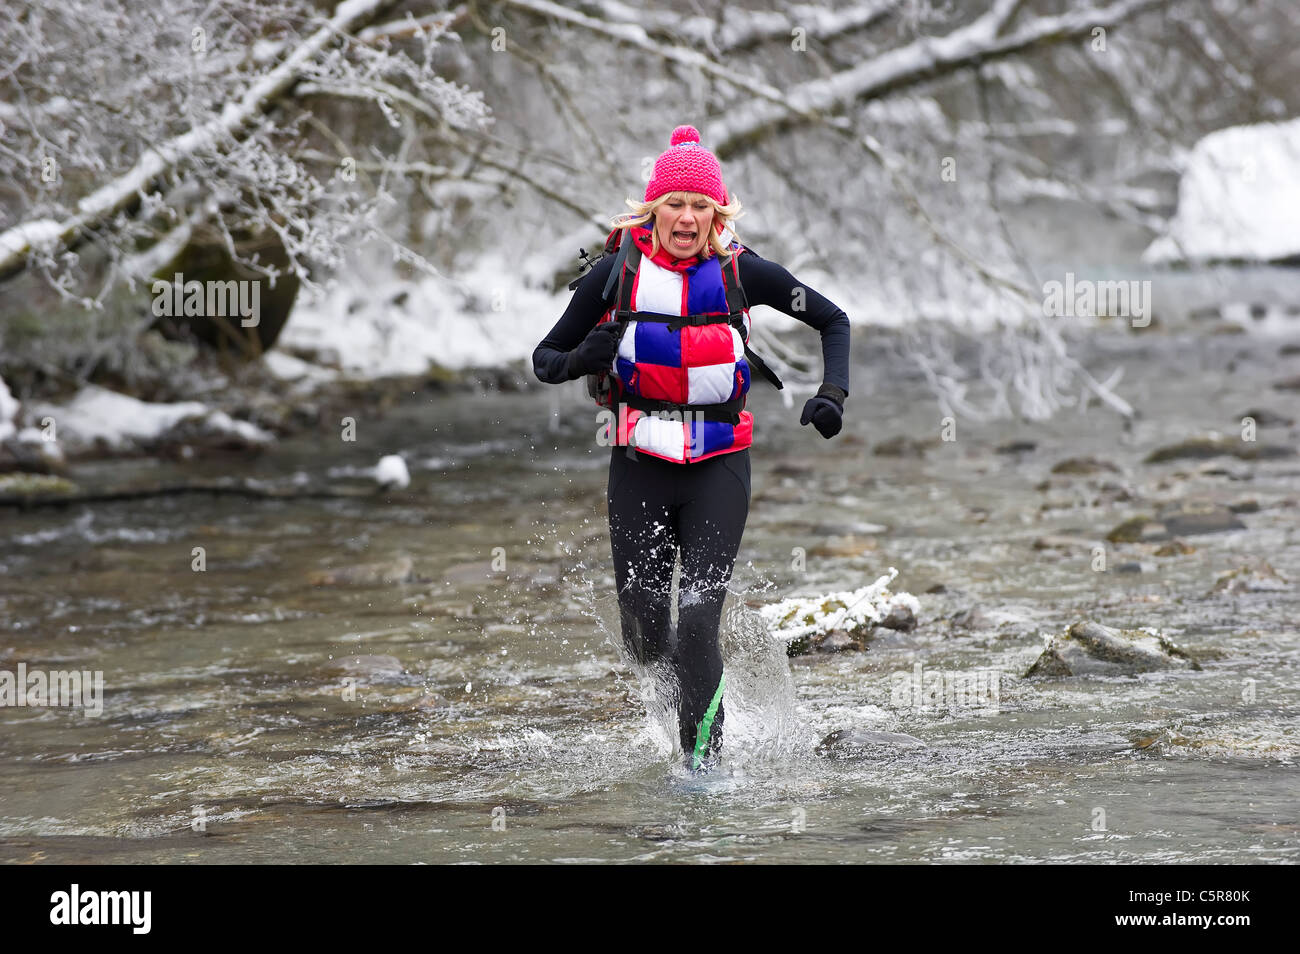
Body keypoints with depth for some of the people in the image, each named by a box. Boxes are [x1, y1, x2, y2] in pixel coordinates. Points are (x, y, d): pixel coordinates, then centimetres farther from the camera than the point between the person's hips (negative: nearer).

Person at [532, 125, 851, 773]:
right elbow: (544, 360, 4)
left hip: (718, 471, -1)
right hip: (639, 470, 1)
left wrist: (833, 393, -5)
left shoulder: (739, 271, -4)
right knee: (645, 637, 4)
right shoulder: (616, 273, -3)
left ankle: (703, 761, -1)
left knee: (697, 622, -16)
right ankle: (684, 683, 39)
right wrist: (583, 358, -18)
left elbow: (833, 320, 10)